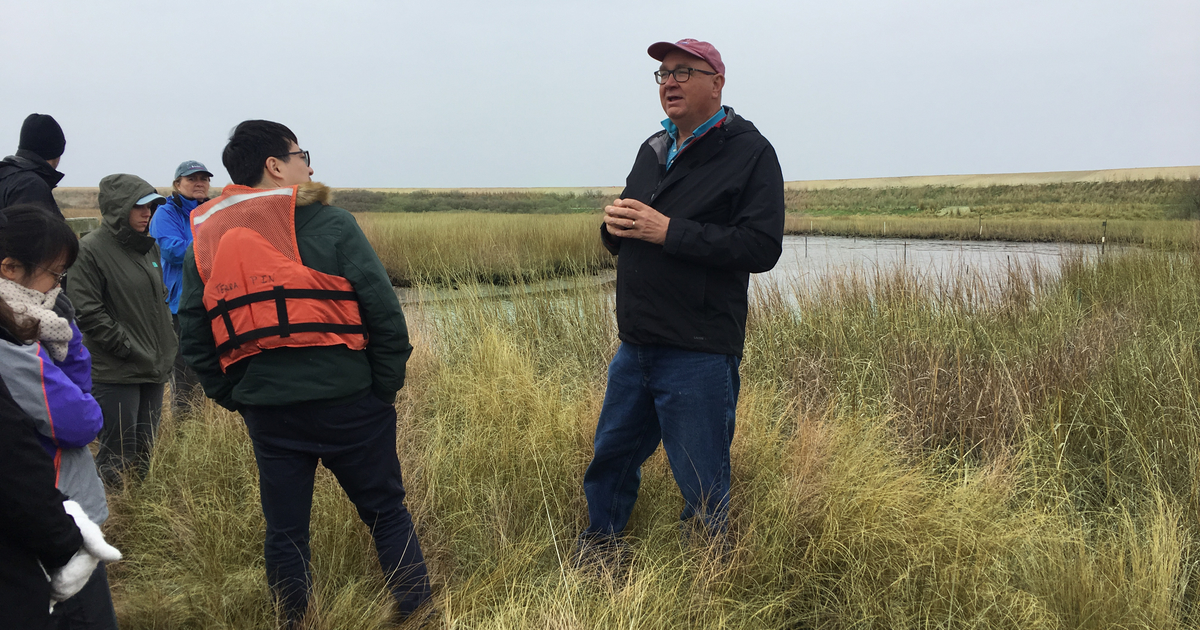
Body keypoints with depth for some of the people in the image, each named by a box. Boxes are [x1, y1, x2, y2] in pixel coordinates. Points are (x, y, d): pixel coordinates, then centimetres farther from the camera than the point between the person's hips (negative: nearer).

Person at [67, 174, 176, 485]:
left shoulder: (148, 246, 12)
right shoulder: (91, 249, -11)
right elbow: (86, 312, -15)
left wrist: (166, 348, 13)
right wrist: (127, 348, -15)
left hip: (154, 368, 7)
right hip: (115, 373, -7)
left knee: (144, 453, 13)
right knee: (119, 458, -5)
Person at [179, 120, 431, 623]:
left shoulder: (204, 241, 8)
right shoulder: (328, 223, -5)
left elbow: (194, 336, 9)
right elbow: (383, 309, -9)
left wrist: (232, 397, 14)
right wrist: (387, 386, 0)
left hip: (264, 408, 4)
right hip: (345, 399, -3)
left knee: (284, 529, 14)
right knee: (387, 514, 10)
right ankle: (416, 614, 15)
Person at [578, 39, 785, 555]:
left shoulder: (750, 154, -6)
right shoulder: (654, 150, 16)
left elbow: (762, 247, -19)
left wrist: (668, 231, -21)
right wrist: (615, 226, -2)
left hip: (699, 354, -7)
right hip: (635, 347, 7)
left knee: (703, 492, 3)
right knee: (610, 460, 18)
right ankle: (596, 558, 37)